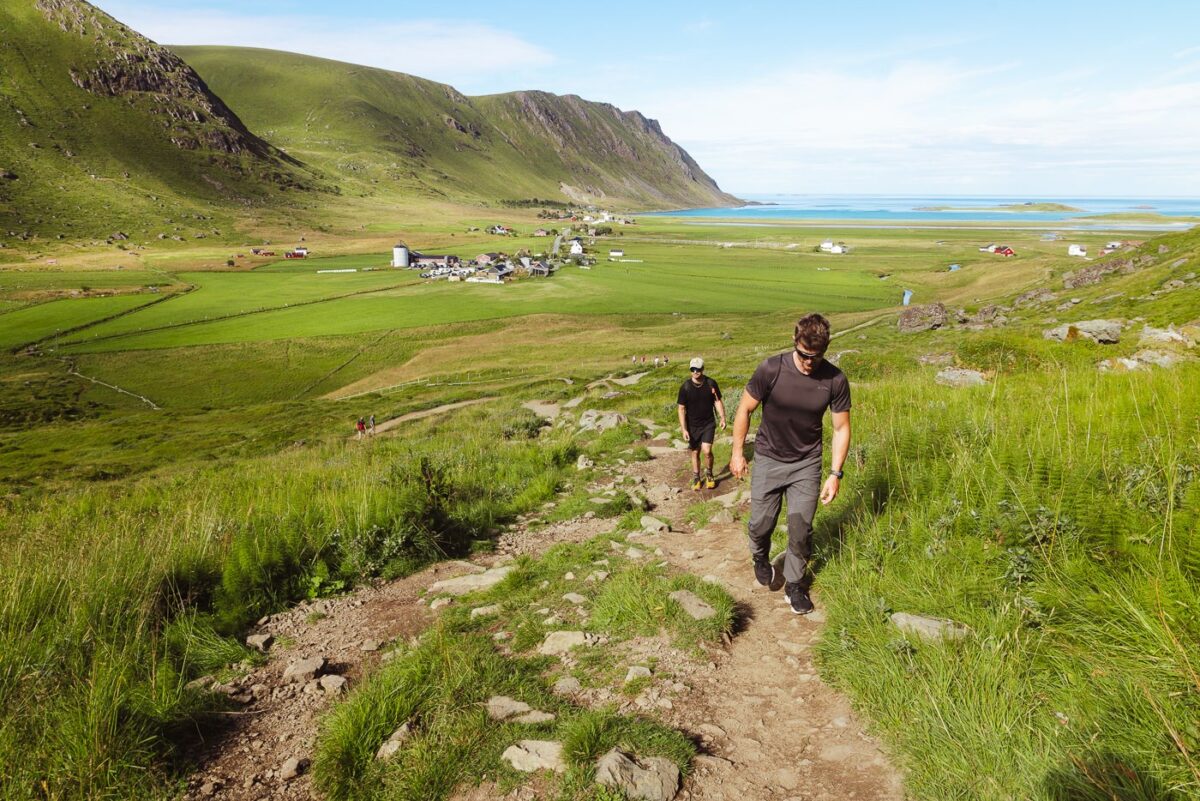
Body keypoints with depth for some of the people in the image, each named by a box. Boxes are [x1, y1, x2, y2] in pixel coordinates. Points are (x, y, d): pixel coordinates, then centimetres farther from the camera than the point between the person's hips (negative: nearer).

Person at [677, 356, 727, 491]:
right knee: (695, 453, 10)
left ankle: (709, 474, 12)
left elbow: (718, 401, 4)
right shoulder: (685, 387, -12)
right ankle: (696, 478, 30)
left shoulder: (711, 383, -8)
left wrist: (722, 418, -8)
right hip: (692, 426, 0)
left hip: (708, 424, 0)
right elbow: (681, 409, -8)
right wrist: (684, 429, -13)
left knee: (706, 450, -15)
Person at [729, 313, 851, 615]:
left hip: (806, 463, 1)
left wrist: (836, 474, -6)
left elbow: (841, 428, -3)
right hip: (768, 458, -1)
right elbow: (745, 410, -6)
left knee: (801, 529, 3)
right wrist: (737, 452, -2)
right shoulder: (771, 369, -19)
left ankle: (795, 584, 26)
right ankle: (760, 557, 41)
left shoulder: (835, 380, -14)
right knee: (761, 523, 6)